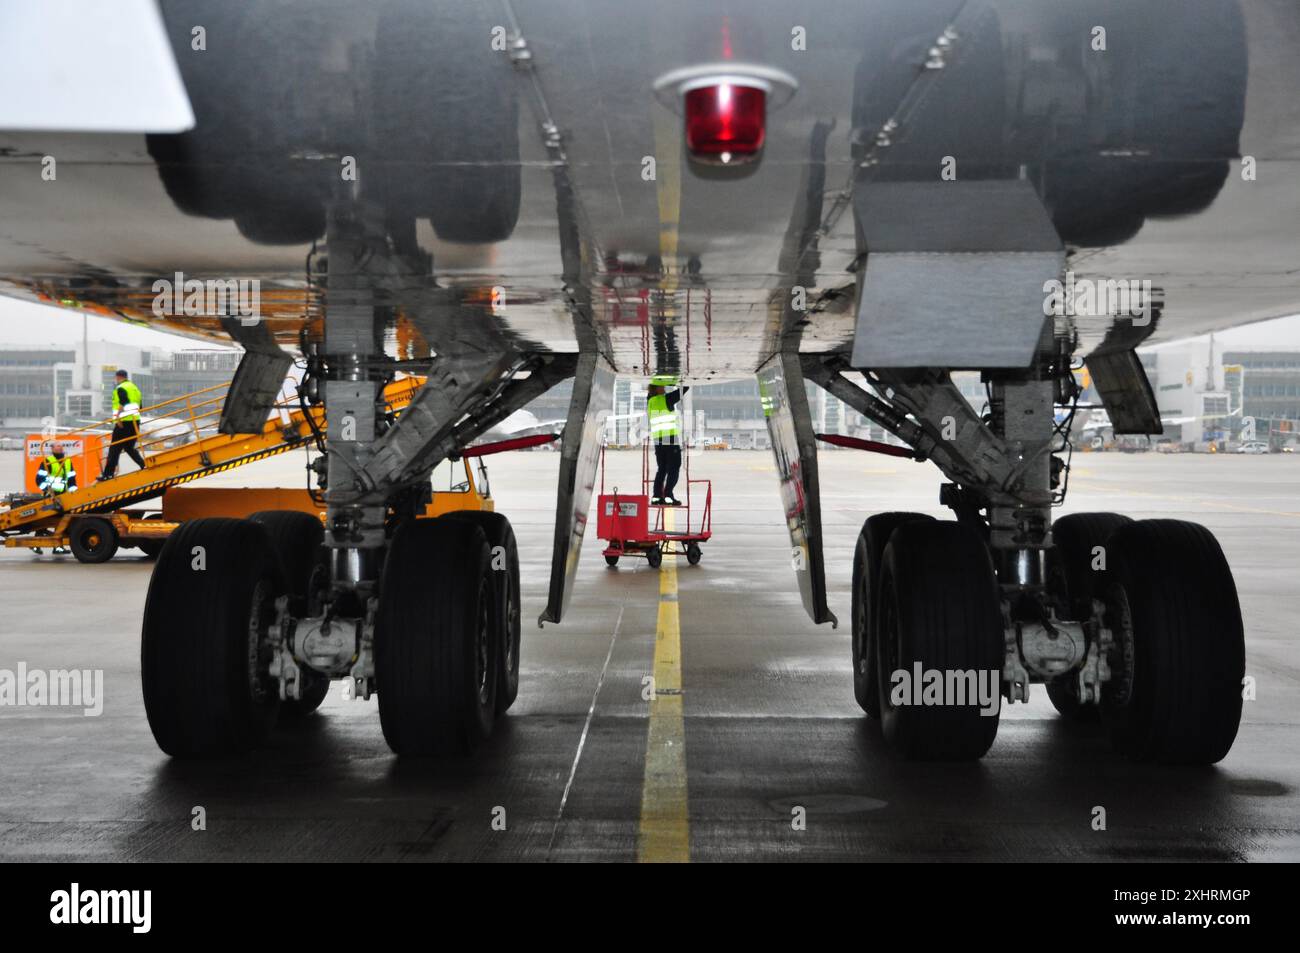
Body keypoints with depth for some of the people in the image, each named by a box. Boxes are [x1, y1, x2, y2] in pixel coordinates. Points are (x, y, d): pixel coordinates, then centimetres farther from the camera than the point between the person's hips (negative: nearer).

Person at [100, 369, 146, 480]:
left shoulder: (121, 388, -6)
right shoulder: (135, 388, 20)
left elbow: (123, 404, -20)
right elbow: (139, 406, 21)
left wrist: (118, 418, -21)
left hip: (124, 421, -8)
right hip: (135, 421, 8)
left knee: (114, 449, -4)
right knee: (129, 447, 18)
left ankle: (108, 474, -4)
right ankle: (144, 465, 1)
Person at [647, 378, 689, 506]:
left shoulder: (650, 402, 9)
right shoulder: (666, 399, -7)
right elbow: (682, 390, -4)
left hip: (657, 440, 6)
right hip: (671, 439, -6)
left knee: (661, 469, 14)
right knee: (673, 469, -1)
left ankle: (656, 496, 8)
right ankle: (668, 496, -9)